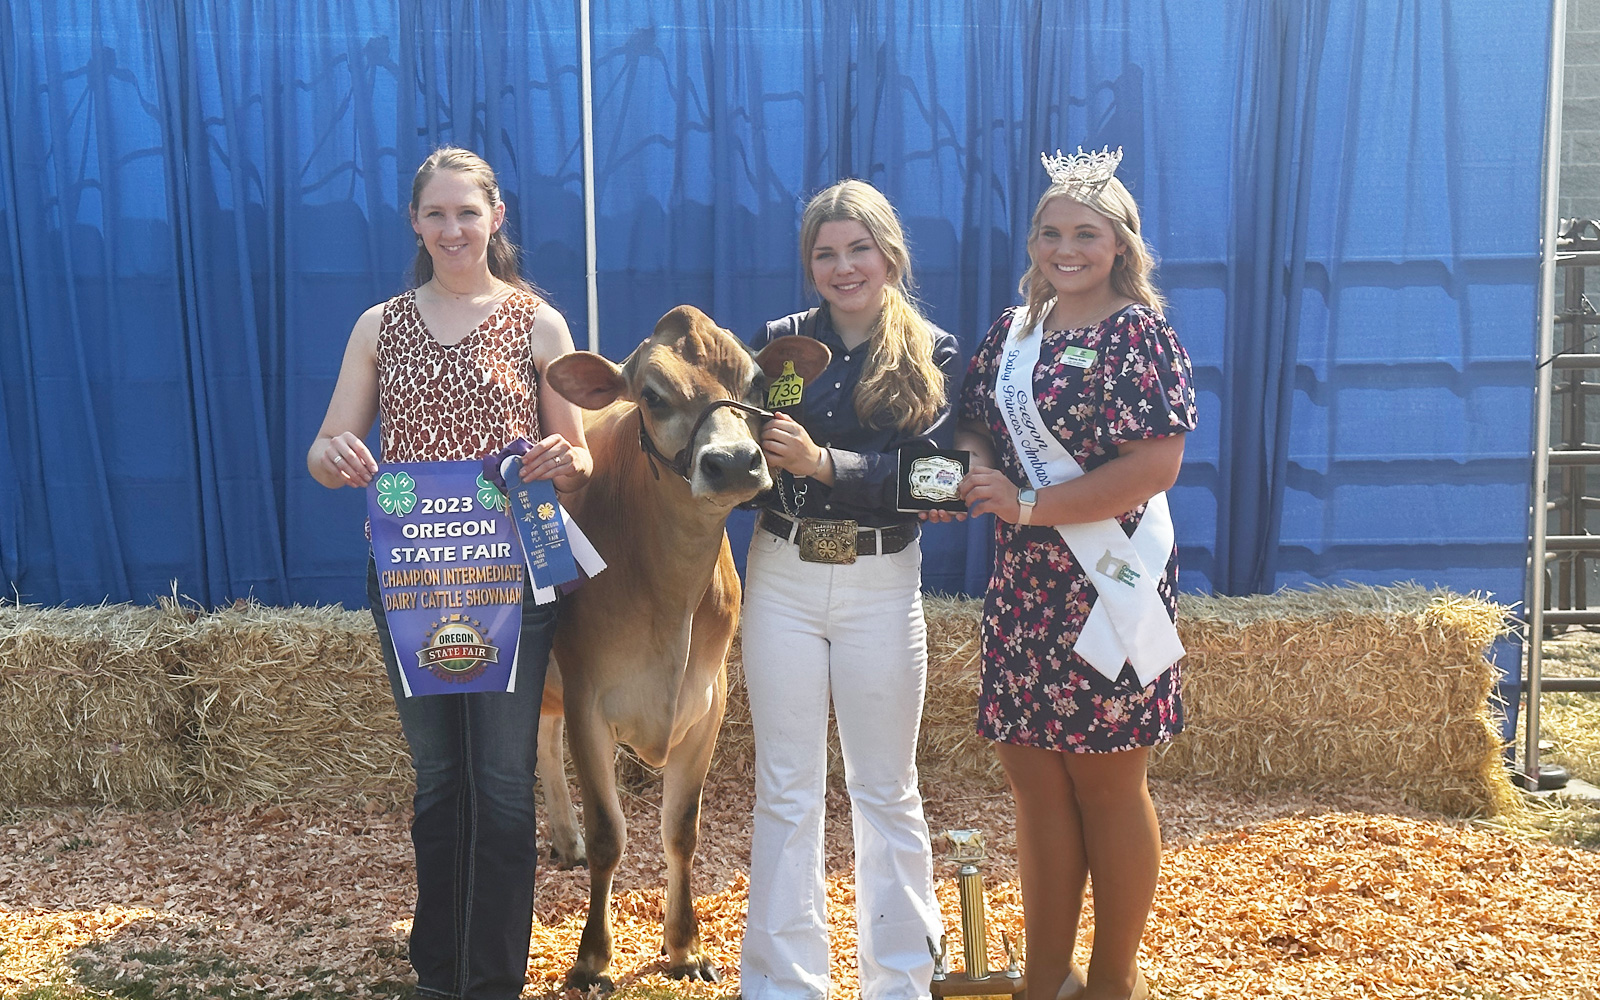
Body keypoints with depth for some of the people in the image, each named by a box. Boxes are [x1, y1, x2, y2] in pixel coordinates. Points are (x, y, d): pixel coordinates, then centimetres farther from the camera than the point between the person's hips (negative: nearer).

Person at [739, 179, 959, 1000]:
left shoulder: (934, 357, -1)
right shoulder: (779, 343, 4)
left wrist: (823, 463, -27)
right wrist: (754, 451, -24)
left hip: (882, 585, -1)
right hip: (781, 578, 2)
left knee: (886, 791, 10)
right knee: (785, 791, 8)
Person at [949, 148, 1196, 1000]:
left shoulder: (1138, 335, -8)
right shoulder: (1012, 331, 11)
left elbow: (1154, 467, -17)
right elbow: (976, 425, 17)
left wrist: (1028, 505, -19)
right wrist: (975, 467, -7)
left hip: (1104, 581, -6)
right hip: (1021, 583, 6)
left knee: (1106, 780, 5)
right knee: (1035, 777, 10)